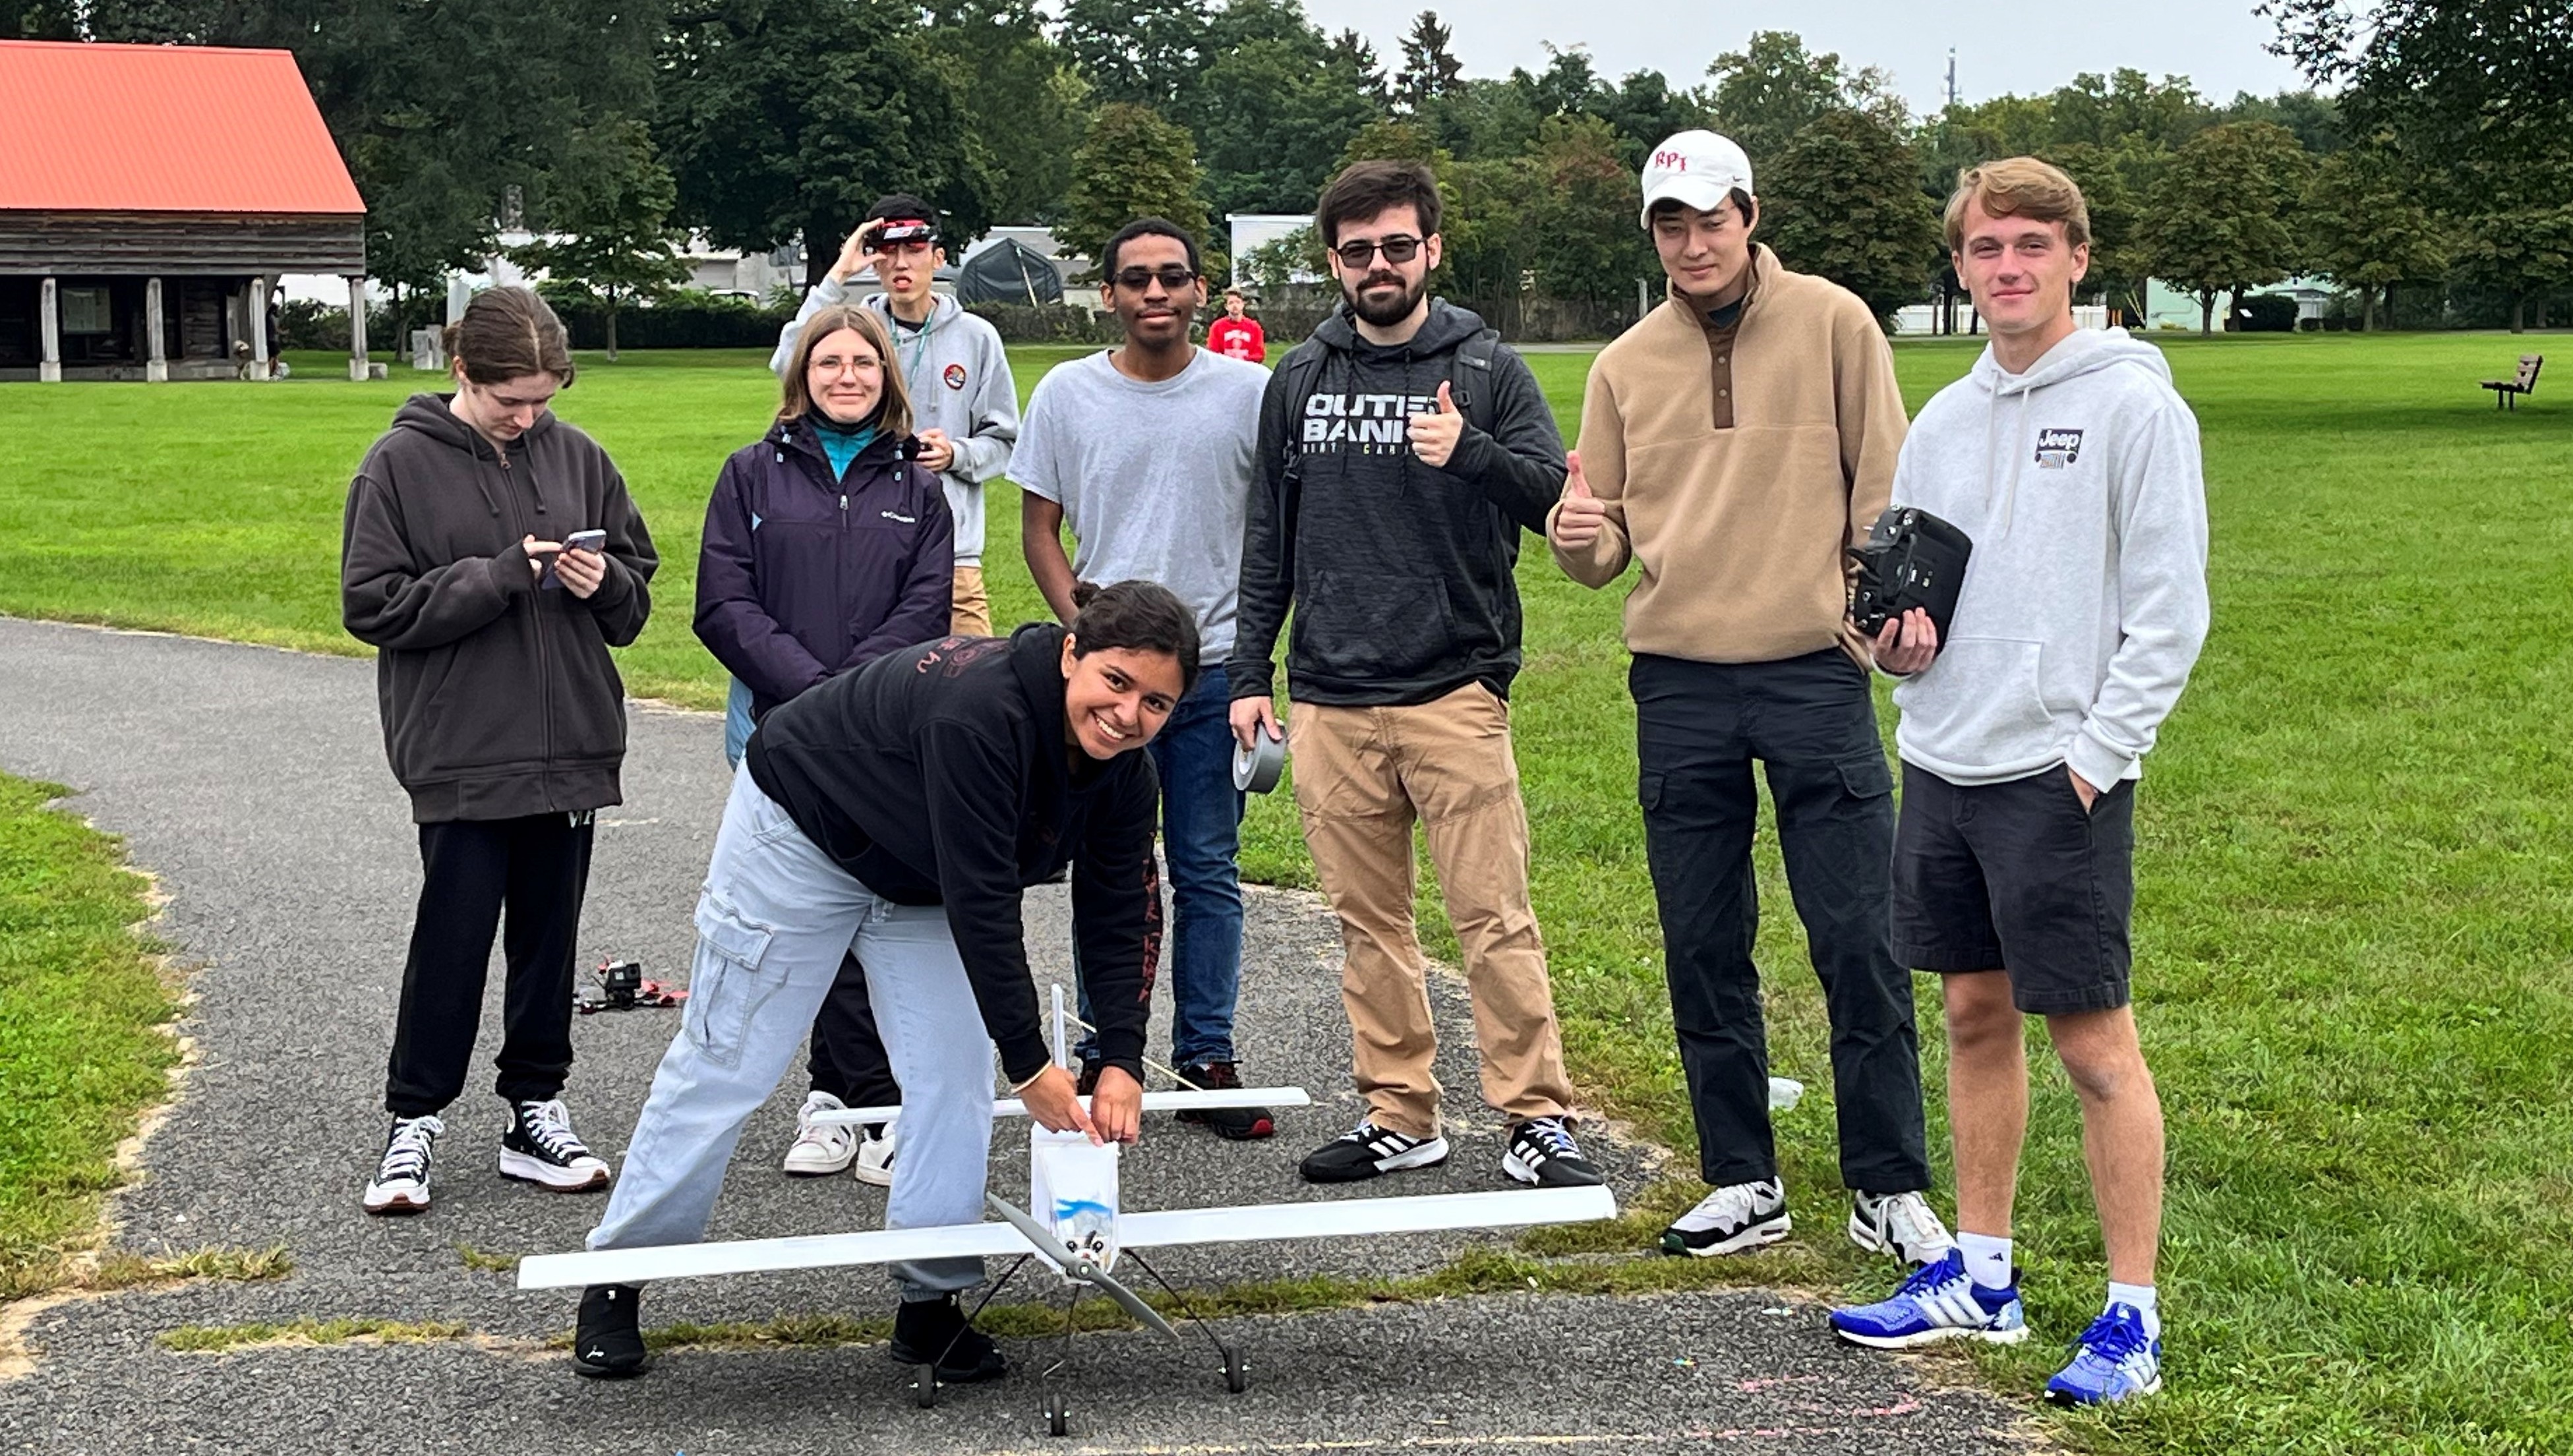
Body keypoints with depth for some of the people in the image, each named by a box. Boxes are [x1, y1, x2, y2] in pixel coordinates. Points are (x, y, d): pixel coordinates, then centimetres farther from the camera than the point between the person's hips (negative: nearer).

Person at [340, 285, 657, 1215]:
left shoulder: (577, 457, 7)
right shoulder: (402, 465, -4)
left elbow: (640, 584, 14)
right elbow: (372, 605, -8)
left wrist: (604, 581, -10)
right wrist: (502, 576, -16)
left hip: (571, 745, 4)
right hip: (460, 752, -4)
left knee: (549, 935, 10)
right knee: (455, 933, -2)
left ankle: (535, 1112, 21)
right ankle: (415, 1122, 11)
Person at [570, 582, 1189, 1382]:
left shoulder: (1123, 772, -16)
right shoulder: (978, 708, -41)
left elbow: (1120, 911, -10)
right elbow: (981, 901, -39)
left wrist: (1122, 1061, -21)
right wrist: (1028, 1063, -35)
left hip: (922, 887, 7)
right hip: (800, 836, -7)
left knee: (954, 1077, -2)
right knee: (723, 1067, 0)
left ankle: (932, 1301, 10)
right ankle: (616, 1279, 14)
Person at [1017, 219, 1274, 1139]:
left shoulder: (1247, 393, 2)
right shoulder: (1067, 394, 3)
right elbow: (1038, 528, 8)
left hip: (1216, 667, 0)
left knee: (1209, 871, 5)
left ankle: (1207, 1059, 13)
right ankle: (1105, 1057, 13)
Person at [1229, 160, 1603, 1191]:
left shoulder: (1486, 368, 4)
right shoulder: (1299, 381, 12)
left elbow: (1557, 497, -4)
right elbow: (1269, 537, 16)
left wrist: (1471, 452, -21)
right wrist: (1250, 671, 12)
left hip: (1457, 691, -3)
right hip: (1332, 701, 3)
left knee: (1494, 915, -6)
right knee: (1368, 922, 8)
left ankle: (1538, 1117, 1)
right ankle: (1400, 1115, 18)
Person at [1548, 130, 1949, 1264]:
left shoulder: (1833, 325, 2)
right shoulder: (1626, 365, 10)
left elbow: (1887, 493, 2)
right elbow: (1610, 545, 11)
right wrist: (1579, 540, -11)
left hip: (1816, 675, -3)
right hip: (1678, 687, 3)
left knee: (1858, 940, -2)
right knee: (1703, 951, 7)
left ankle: (1889, 1189, 9)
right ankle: (1743, 1184, 19)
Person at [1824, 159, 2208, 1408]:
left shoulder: (2134, 404, -7)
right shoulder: (1942, 422, 12)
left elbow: (2171, 608, -10)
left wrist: (2097, 752, -15)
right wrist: (1894, 638, 0)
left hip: (2063, 773, -6)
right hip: (1942, 764, 7)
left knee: (2093, 1038, -3)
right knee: (1974, 1014, 14)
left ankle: (2132, 1316, 5)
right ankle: (1979, 1278, 25)